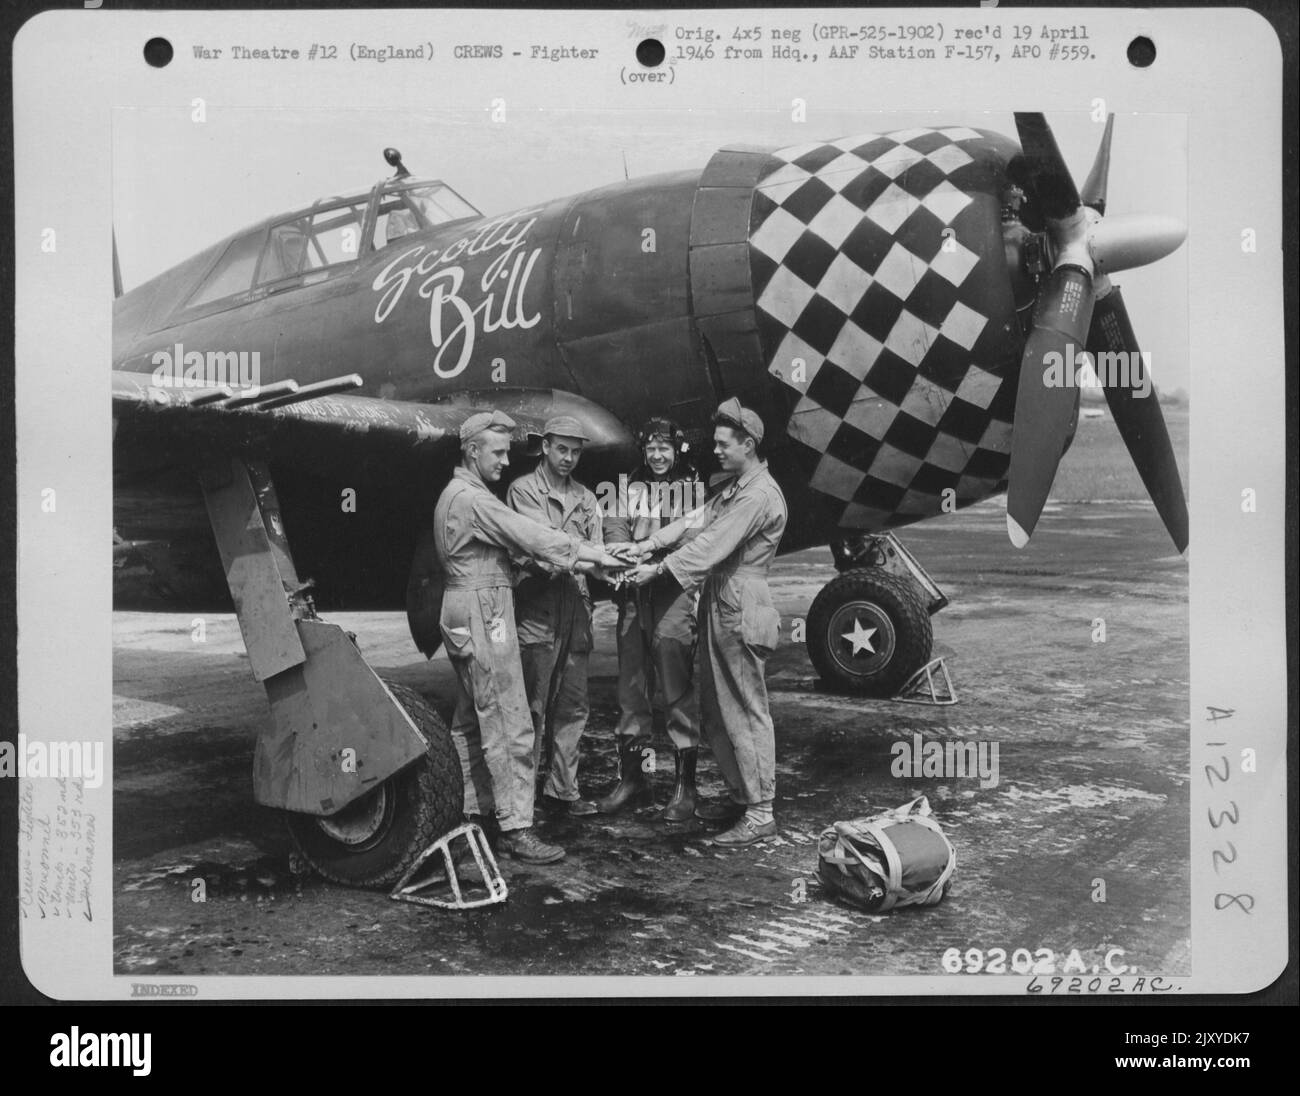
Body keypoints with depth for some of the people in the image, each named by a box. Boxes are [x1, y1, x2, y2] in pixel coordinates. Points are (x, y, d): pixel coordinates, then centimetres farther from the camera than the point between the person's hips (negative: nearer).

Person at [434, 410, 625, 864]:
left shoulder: (455, 494, 18)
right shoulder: (472, 499, -16)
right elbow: (531, 536, -18)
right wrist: (595, 555, -13)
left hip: (468, 612, 11)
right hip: (483, 613, -11)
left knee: (470, 720, 15)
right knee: (509, 724, -10)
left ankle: (467, 810, 23)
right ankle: (516, 827, -9)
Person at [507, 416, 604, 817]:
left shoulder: (585, 498, 18)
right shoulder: (523, 490, 1)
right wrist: (578, 560, -26)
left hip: (576, 607, 6)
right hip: (537, 607, -6)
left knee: (573, 706, 8)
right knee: (533, 705, -4)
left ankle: (562, 788, 16)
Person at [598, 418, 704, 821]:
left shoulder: (693, 488, 4)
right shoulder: (632, 487, 17)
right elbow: (615, 524, 2)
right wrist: (620, 549, -22)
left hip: (675, 593, -4)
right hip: (634, 594, 4)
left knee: (677, 688, -5)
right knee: (631, 684, 9)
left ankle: (685, 785, 1)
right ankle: (632, 777, 19)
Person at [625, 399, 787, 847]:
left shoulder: (759, 495, -16)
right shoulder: (733, 488, 18)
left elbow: (713, 544, -21)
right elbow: (696, 522, 8)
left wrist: (660, 569, -20)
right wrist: (650, 544, -5)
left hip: (740, 613, -10)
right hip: (719, 608, 10)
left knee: (746, 714, -5)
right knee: (716, 710, 16)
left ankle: (760, 813, 2)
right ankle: (739, 796, 27)